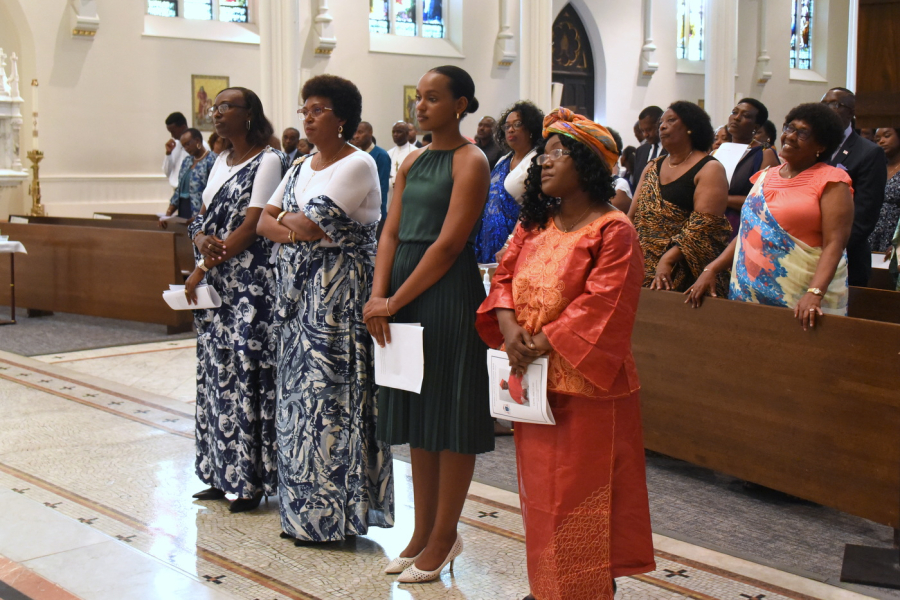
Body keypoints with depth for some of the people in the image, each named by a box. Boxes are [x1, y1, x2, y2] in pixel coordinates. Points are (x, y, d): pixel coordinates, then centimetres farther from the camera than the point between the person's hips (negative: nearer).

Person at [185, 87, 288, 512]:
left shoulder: (268, 161, -8)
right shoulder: (220, 162, 17)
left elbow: (251, 227, -15)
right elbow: (203, 218, 14)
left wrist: (203, 268, -14)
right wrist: (202, 240, -10)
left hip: (250, 284, -8)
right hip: (214, 286, 8)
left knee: (245, 376, -5)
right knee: (216, 375, 9)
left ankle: (251, 479, 5)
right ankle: (222, 473, 19)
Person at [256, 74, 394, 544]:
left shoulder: (358, 165, -10)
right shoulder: (301, 167, 17)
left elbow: (310, 225, -18)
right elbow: (264, 224, 11)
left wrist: (288, 220, 2)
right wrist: (298, 229, -8)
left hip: (339, 293, -8)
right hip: (298, 293, 8)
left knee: (329, 392, -6)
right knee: (299, 390, 9)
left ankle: (332, 513, 4)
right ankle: (303, 507, 19)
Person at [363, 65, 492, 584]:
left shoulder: (470, 161, -7)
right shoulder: (412, 162, 15)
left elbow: (449, 243, -15)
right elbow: (392, 232, 9)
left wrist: (396, 301, -14)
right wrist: (379, 295, -6)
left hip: (448, 290, -8)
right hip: (404, 291, 8)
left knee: (450, 414, 0)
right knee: (418, 411, 12)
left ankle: (444, 538, 11)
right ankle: (424, 532, 23)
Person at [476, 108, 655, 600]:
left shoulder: (612, 230, -10)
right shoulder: (532, 225, 12)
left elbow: (601, 304, -18)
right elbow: (504, 277, 9)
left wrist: (545, 342, -20)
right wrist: (509, 325, -10)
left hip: (584, 382, -7)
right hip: (532, 377, 7)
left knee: (580, 492, -1)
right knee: (539, 487, 14)